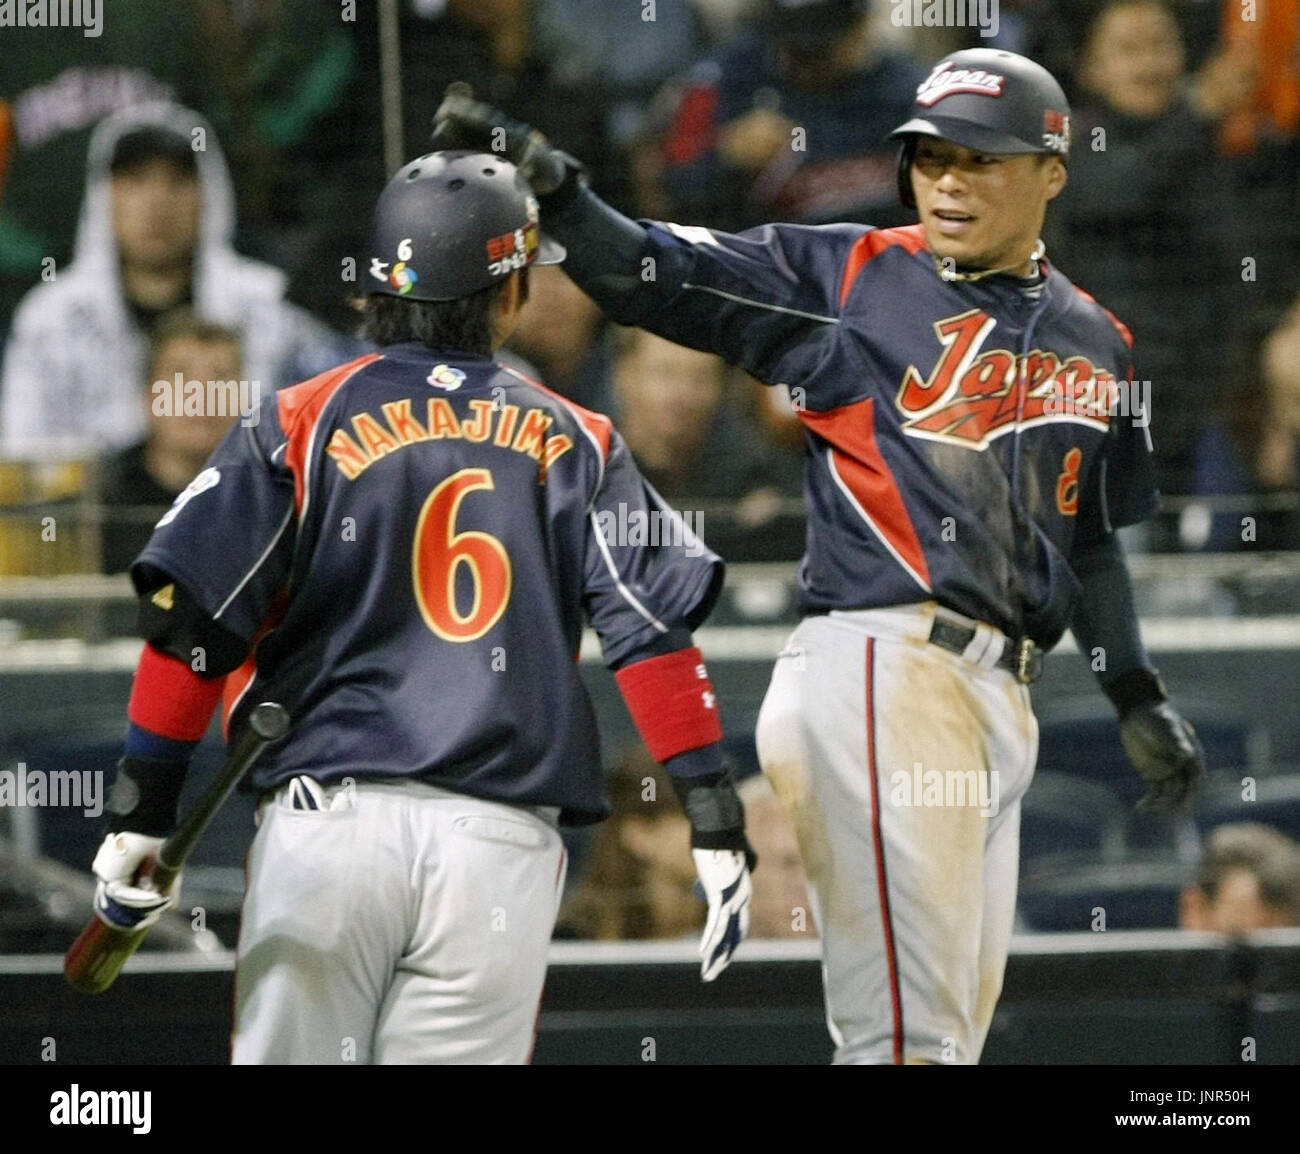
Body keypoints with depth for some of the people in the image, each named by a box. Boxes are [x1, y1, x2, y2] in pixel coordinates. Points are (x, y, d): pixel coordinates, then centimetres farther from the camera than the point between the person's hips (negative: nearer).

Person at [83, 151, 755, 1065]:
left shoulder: (305, 421, 6)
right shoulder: (575, 441, 11)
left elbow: (193, 620, -1)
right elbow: (655, 632, 2)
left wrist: (142, 810, 3)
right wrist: (717, 821, 2)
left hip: (329, 819, -1)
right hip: (503, 848, 1)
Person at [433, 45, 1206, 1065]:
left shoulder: (1094, 344, 19)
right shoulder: (848, 276, 3)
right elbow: (652, 277, -4)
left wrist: (1138, 697, 27)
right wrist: (549, 186, -20)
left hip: (1001, 693, 7)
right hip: (881, 664, -7)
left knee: (956, 1024, 7)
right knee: (911, 1029, -15)